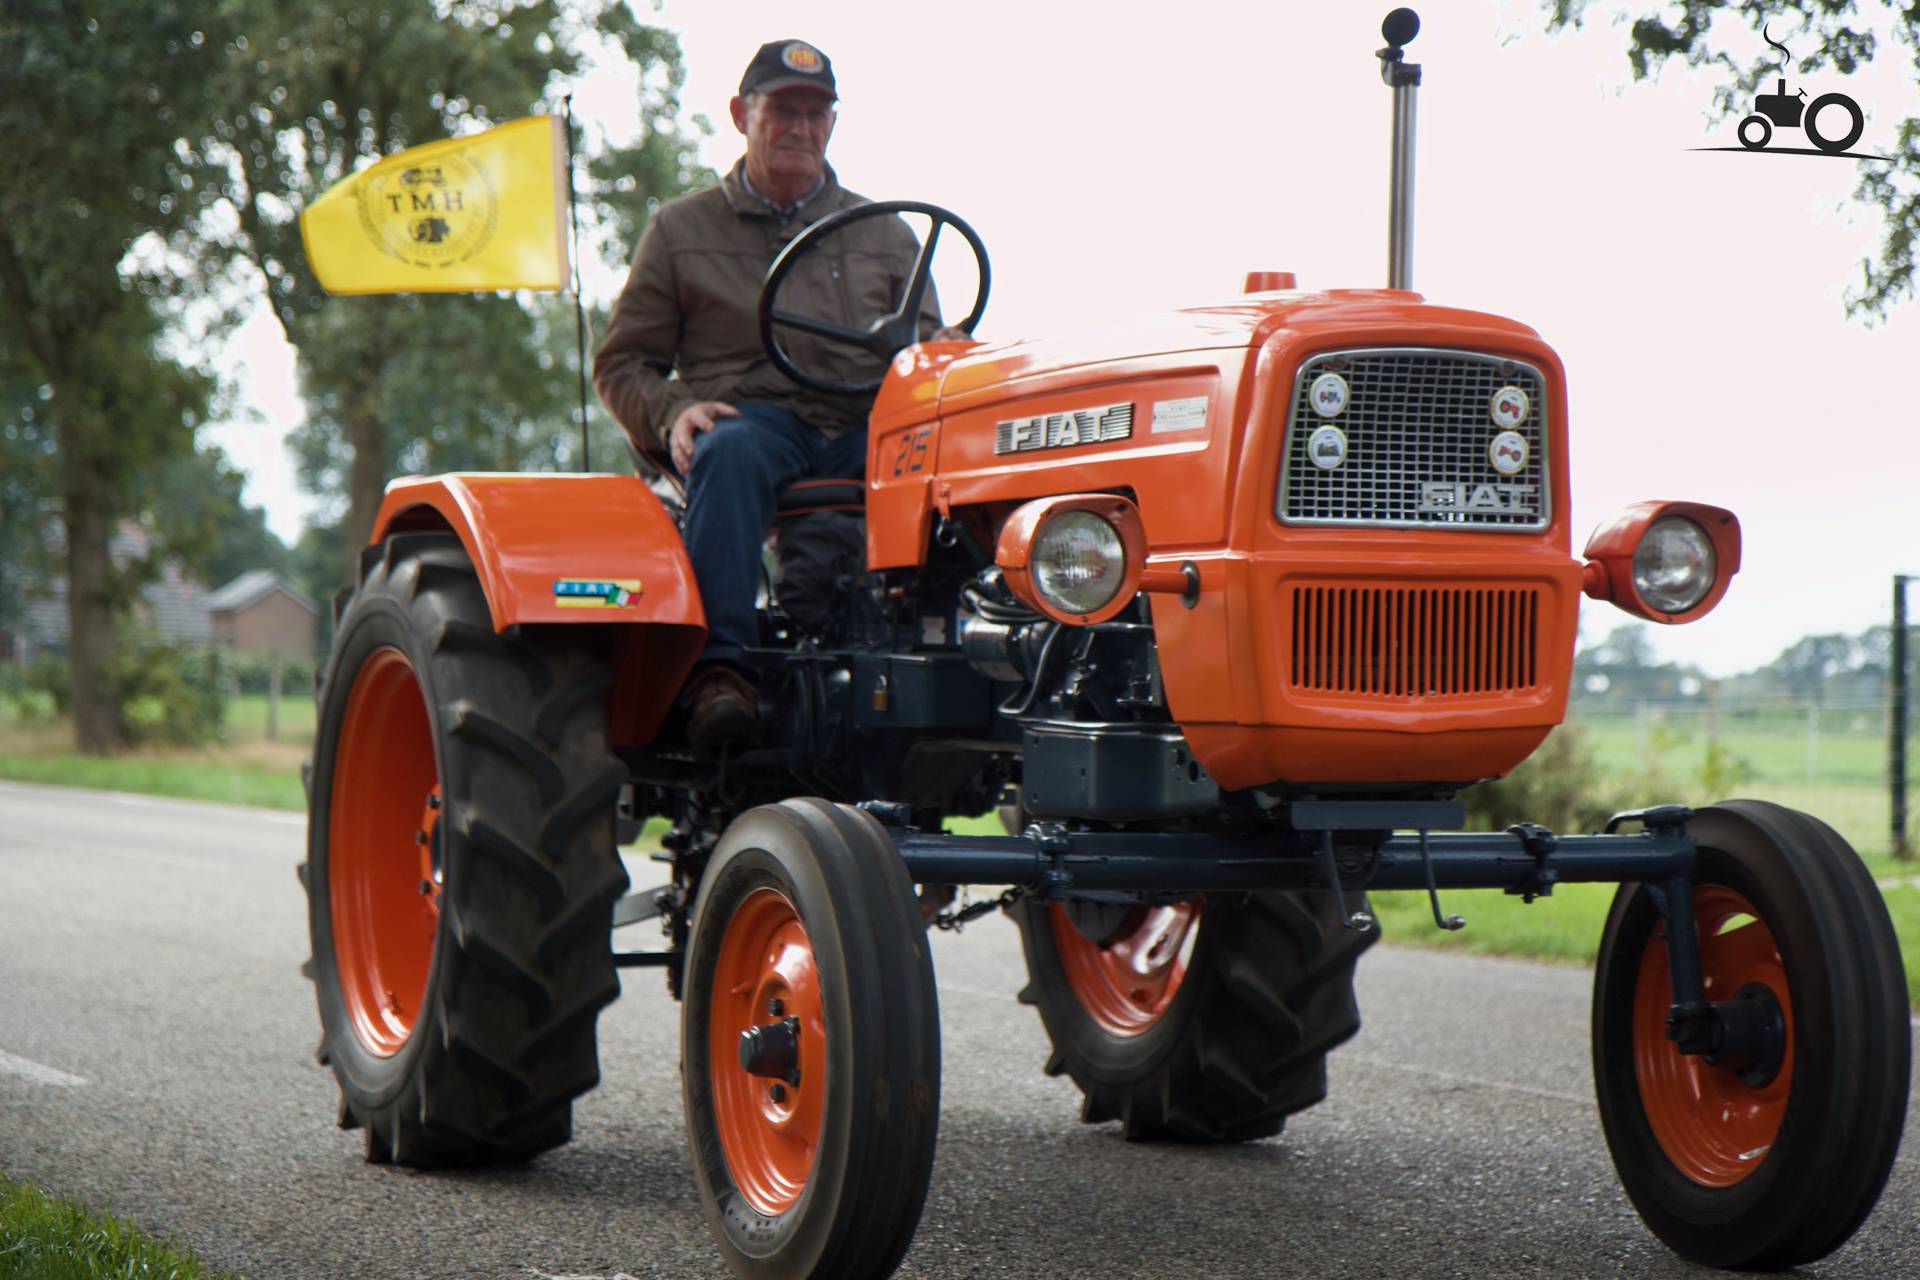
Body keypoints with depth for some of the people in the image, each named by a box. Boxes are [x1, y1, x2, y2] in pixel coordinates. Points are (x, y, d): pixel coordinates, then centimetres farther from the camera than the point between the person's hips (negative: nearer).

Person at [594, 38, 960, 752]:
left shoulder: (883, 235, 24)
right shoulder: (680, 230, 17)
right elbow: (621, 363, 15)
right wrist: (672, 413, -7)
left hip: (867, 431, 2)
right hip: (754, 417, -2)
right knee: (729, 453, -40)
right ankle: (719, 670, -48)